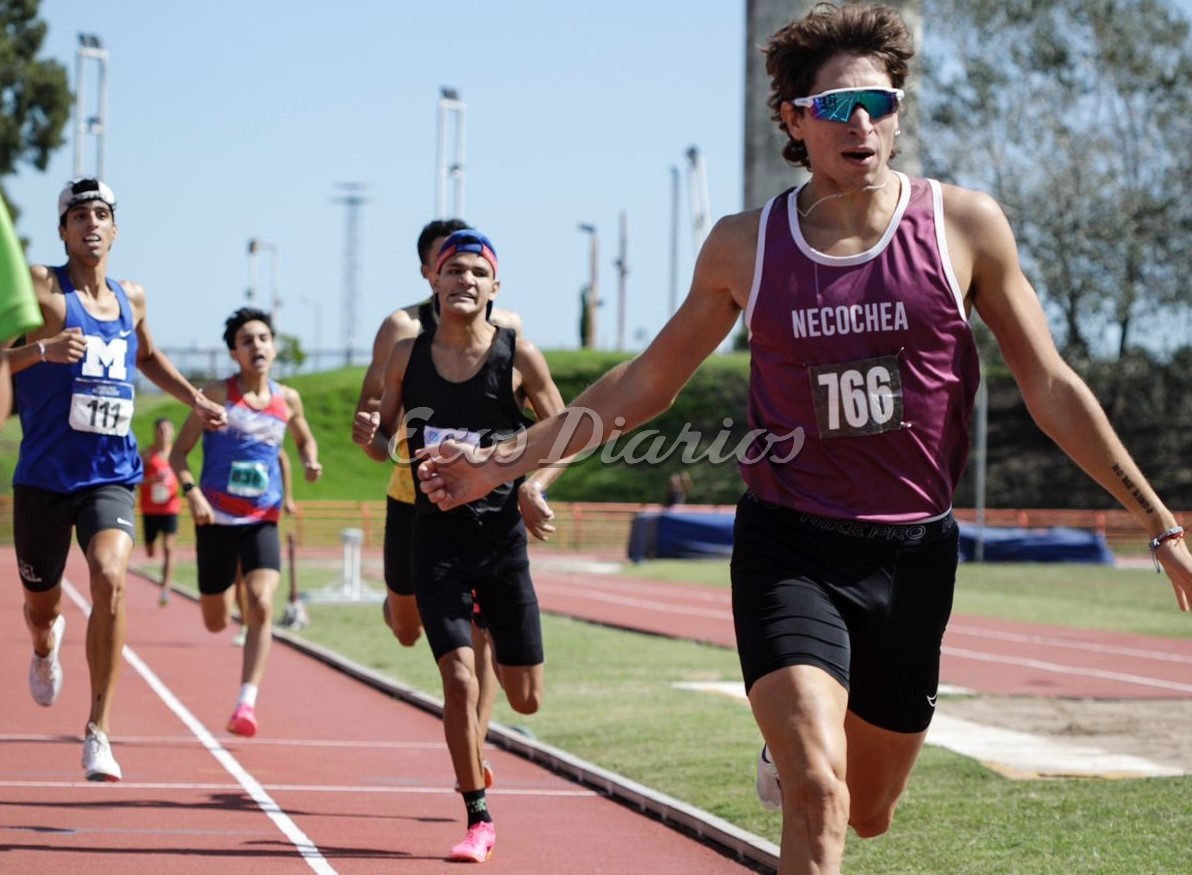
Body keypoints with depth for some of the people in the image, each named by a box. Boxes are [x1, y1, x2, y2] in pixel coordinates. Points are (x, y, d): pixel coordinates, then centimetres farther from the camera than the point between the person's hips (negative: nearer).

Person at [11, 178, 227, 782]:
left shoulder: (131, 299, 10)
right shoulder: (41, 286, -6)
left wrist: (195, 400, 21)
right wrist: (41, 350, -32)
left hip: (111, 477, 2)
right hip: (43, 476, -2)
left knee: (110, 578, -25)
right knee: (41, 604, 13)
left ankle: (98, 731, -19)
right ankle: (46, 646, 55)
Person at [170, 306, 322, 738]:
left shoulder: (287, 399, 5)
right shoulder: (217, 394, -4)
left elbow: (305, 439, 25)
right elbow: (179, 452, -3)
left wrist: (310, 463, 2)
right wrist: (191, 492, -20)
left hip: (263, 520, 1)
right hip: (217, 518, -1)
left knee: (261, 605, -22)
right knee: (216, 622, 10)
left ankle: (246, 703, -22)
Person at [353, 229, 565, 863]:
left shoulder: (518, 356, -3)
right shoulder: (408, 356, 2)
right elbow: (386, 443, 13)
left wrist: (535, 486, -11)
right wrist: (369, 438, -10)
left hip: (502, 533, 0)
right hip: (436, 533, 0)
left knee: (525, 699, 4)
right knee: (459, 681, -12)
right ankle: (478, 819, 3)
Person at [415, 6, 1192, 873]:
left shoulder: (963, 225, -4)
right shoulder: (744, 247, -1)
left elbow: (1050, 387, 1)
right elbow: (644, 386, 11)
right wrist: (504, 460, 10)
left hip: (914, 550, 2)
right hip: (790, 548, -1)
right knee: (819, 799, -21)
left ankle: (786, 757, 52)